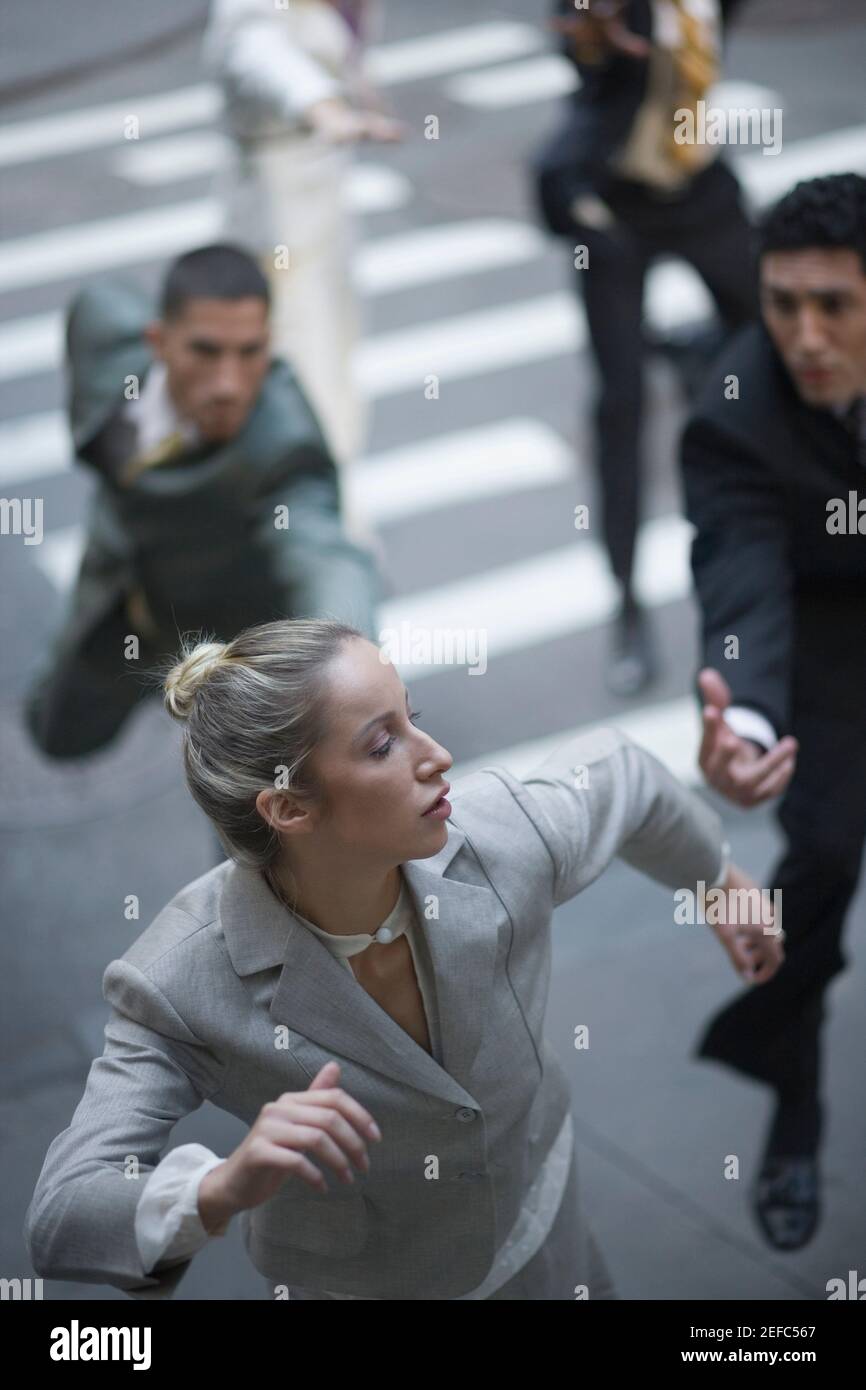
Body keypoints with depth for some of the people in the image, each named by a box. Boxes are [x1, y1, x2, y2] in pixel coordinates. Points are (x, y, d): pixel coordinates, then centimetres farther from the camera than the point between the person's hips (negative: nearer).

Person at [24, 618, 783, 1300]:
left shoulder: (506, 835, -27)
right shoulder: (181, 984, -34)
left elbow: (621, 773, -3)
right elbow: (60, 1221, -34)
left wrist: (722, 877, 15)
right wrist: (224, 1188, -52)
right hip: (346, 1281, -3)